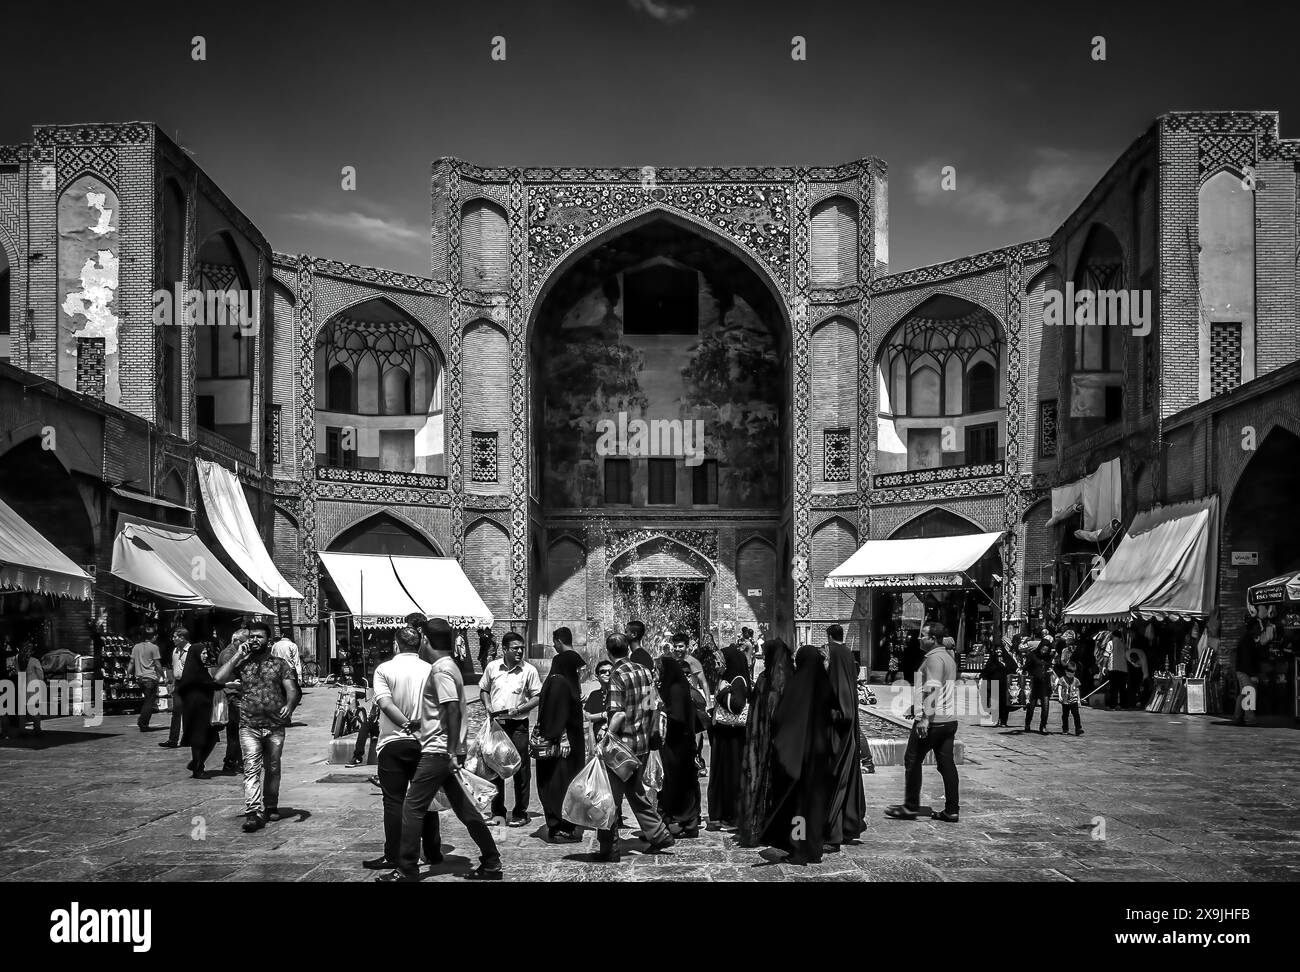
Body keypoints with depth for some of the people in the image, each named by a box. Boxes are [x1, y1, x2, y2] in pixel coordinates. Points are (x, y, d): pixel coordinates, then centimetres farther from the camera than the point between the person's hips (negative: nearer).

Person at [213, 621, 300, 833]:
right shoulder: (241, 664, 9)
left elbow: (292, 690, -1)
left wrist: (289, 705, -23)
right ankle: (253, 812, -20)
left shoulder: (280, 664, 7)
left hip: (275, 726, 1)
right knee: (251, 767, -12)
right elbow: (219, 679, -5)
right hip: (249, 726, 0)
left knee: (272, 768, 11)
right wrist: (237, 655, -3)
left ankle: (271, 806, 28)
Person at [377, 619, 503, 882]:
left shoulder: (440, 668, -14)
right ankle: (491, 863, 16)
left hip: (438, 751, -10)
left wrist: (452, 752, -22)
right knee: (464, 808, 12)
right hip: (447, 751, 10)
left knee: (412, 808, -5)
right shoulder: (449, 666, 14)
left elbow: (453, 710, -22)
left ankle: (407, 870, -2)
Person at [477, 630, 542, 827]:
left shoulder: (529, 670, -3)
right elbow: (483, 690, 18)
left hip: (518, 724, -3)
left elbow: (538, 697, -1)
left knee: (521, 769, 0)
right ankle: (497, 812, 18)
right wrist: (487, 705, 0)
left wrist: (519, 709, -14)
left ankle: (520, 813, 9)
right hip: (495, 722, 3)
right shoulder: (492, 667, 5)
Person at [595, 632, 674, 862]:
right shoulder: (646, 672, 5)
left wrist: (607, 735, -14)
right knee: (636, 791, 22)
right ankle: (659, 834, 22)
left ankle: (608, 849, 8)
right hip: (643, 743, 7)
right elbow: (654, 706, 10)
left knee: (612, 796, 3)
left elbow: (618, 714, -22)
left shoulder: (617, 676, -15)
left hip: (622, 742, -7)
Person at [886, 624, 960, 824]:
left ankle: (911, 807, 4)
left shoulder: (934, 658, -13)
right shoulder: (948, 658, 18)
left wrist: (925, 717, -25)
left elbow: (932, 689, -22)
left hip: (932, 720, -9)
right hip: (949, 719, 9)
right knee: (946, 763, 7)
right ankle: (952, 810, 6)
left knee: (912, 760, 0)